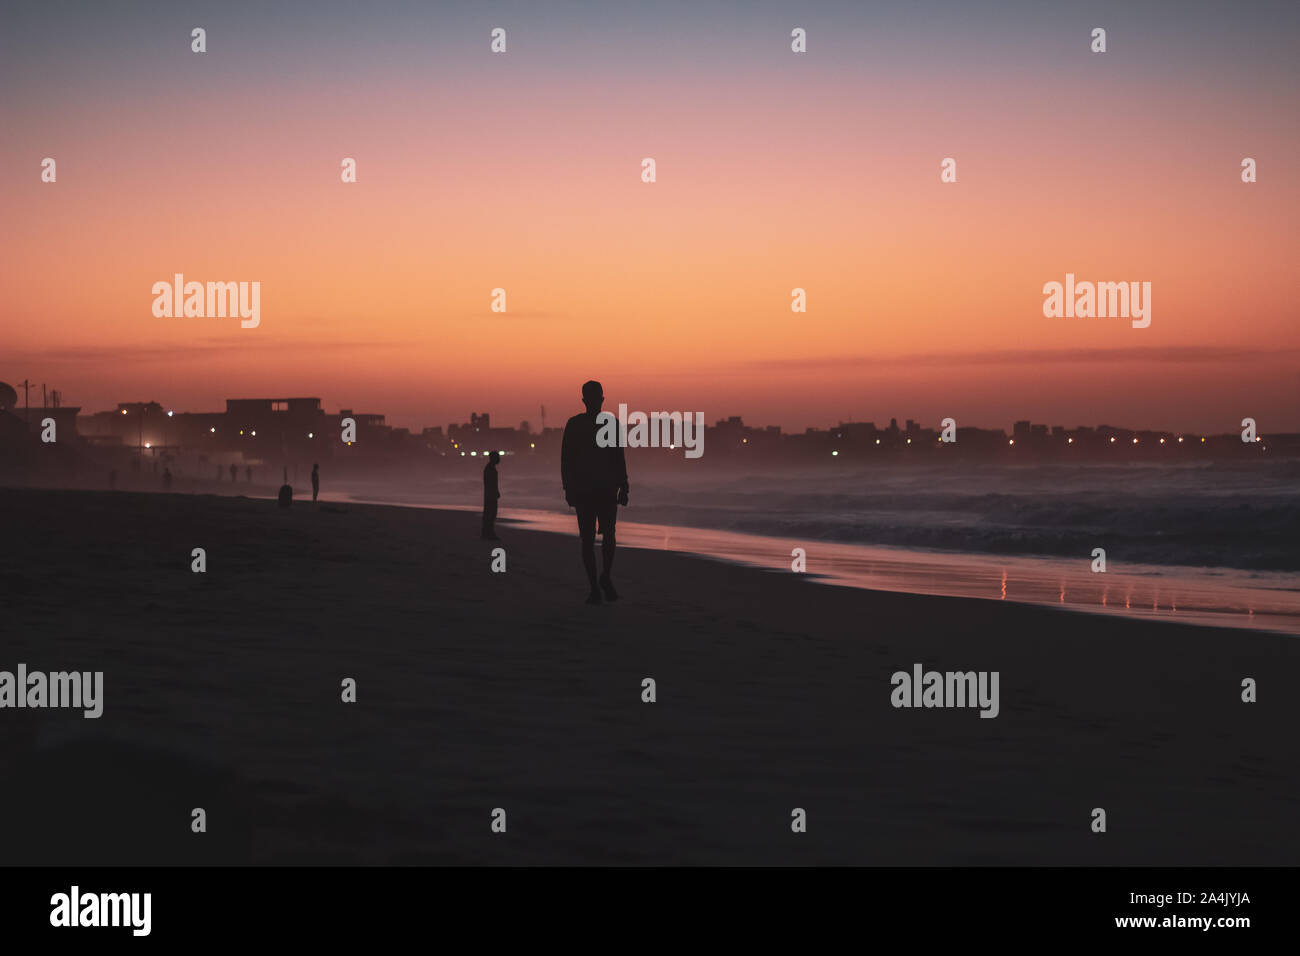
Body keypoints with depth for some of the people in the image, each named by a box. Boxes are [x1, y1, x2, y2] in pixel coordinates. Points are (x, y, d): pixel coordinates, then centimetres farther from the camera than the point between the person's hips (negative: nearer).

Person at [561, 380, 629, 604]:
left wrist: (623, 487, 5)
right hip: (583, 490, -1)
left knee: (608, 534, -12)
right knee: (587, 539, -2)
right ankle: (594, 588, 6)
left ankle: (605, 578, 12)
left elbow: (619, 458, 11)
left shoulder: (611, 424, 7)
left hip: (607, 489, 1)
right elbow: (566, 459, 0)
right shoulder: (573, 425, 1)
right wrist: (567, 488, -7)